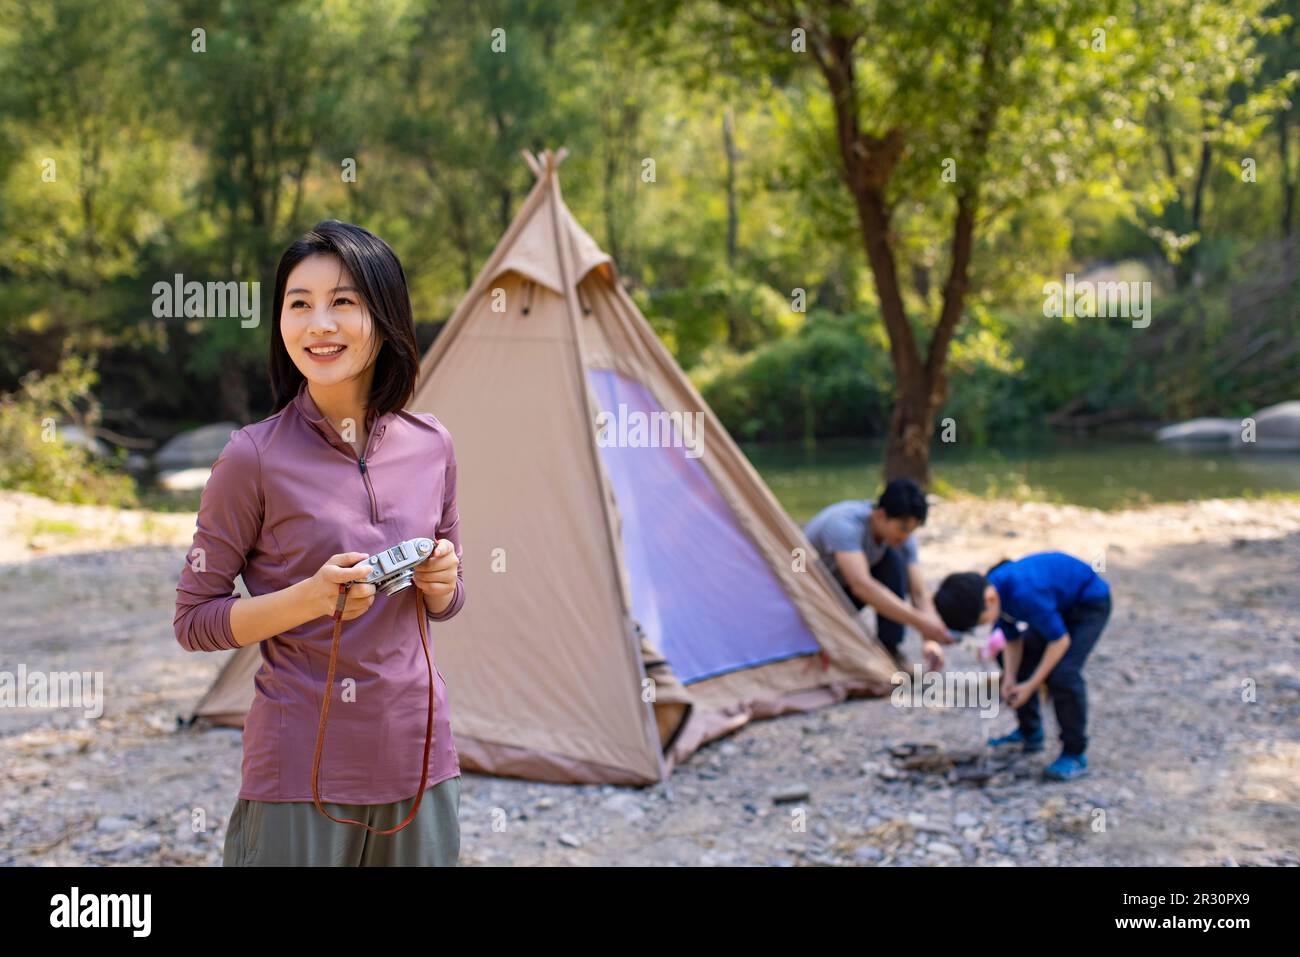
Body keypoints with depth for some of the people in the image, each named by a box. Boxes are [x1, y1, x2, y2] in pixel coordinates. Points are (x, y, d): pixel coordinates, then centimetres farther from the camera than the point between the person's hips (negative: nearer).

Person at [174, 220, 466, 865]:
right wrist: (309, 598, -21)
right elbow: (194, 621, -6)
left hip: (418, 753, 4)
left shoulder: (430, 446, 2)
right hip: (303, 763, -4)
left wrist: (440, 581, -8)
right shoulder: (255, 458, -11)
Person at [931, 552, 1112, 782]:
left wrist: (1031, 685, -22)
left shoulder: (1024, 595, -39)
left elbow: (1060, 639, -29)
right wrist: (1010, 678, -13)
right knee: (1018, 661, 9)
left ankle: (1075, 754, -10)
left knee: (1063, 673, -23)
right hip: (1059, 605, 9)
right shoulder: (992, 591, -13)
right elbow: (1013, 638, 0)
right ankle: (1030, 733, 26)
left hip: (1090, 602, -9)